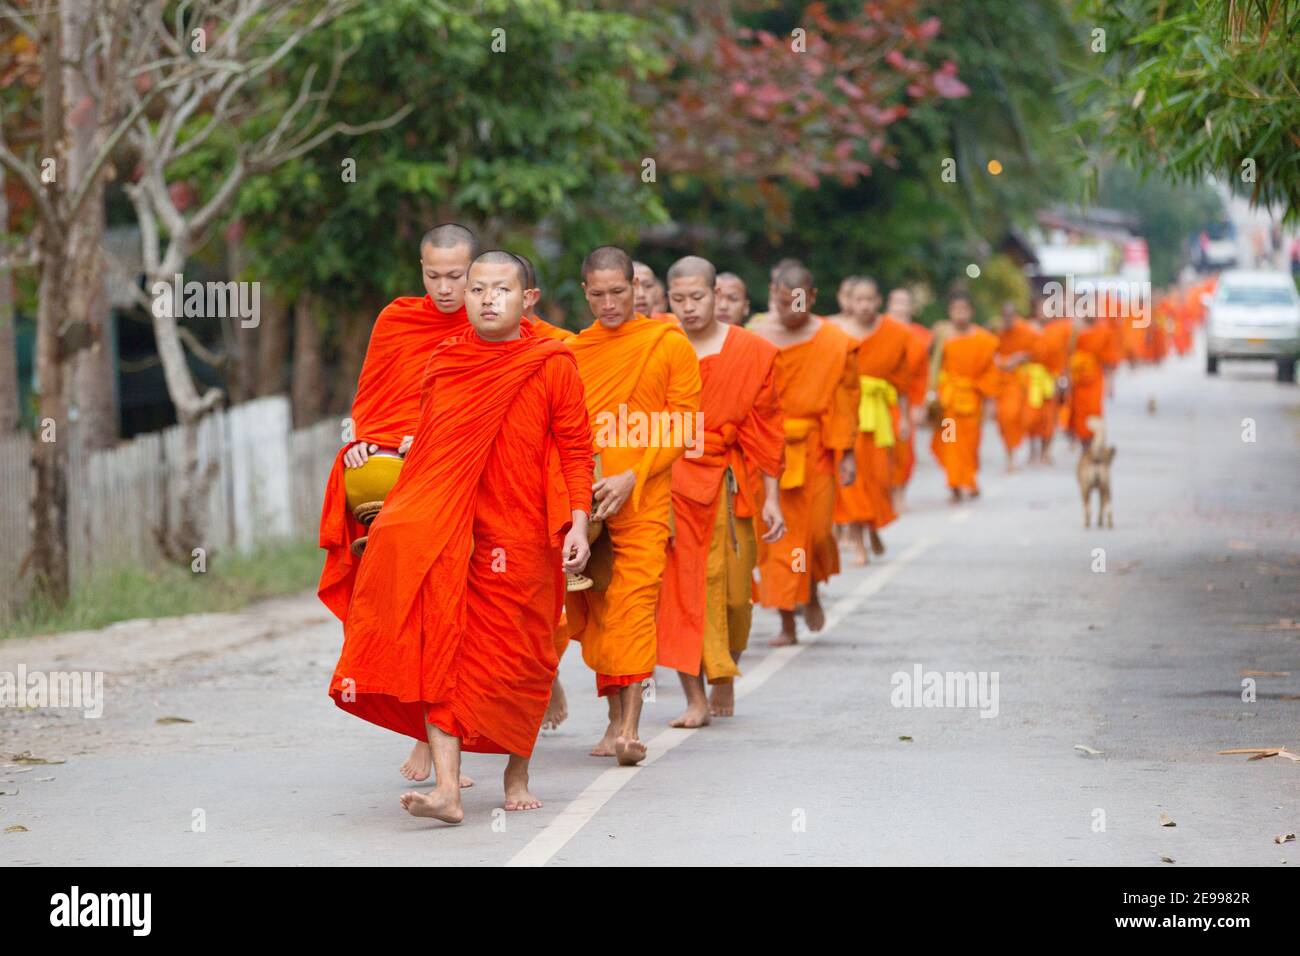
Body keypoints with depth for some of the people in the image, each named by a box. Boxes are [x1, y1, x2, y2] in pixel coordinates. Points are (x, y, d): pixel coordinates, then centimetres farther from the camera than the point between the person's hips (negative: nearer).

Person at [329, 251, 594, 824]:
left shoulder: (553, 366, 0)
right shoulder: (443, 363, 8)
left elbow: (576, 451, 1)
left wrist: (578, 522, -7)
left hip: (519, 536, -2)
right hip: (445, 531, 2)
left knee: (518, 663, 7)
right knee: (440, 653, -11)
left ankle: (517, 776, 28)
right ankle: (447, 787, -18)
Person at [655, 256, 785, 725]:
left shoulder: (752, 353, 1)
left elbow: (763, 432, 3)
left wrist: (771, 498, 1)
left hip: (725, 485, 1)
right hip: (667, 482, 0)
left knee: (729, 590, 8)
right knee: (678, 587, -8)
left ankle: (725, 679, 32)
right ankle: (695, 699, -6)